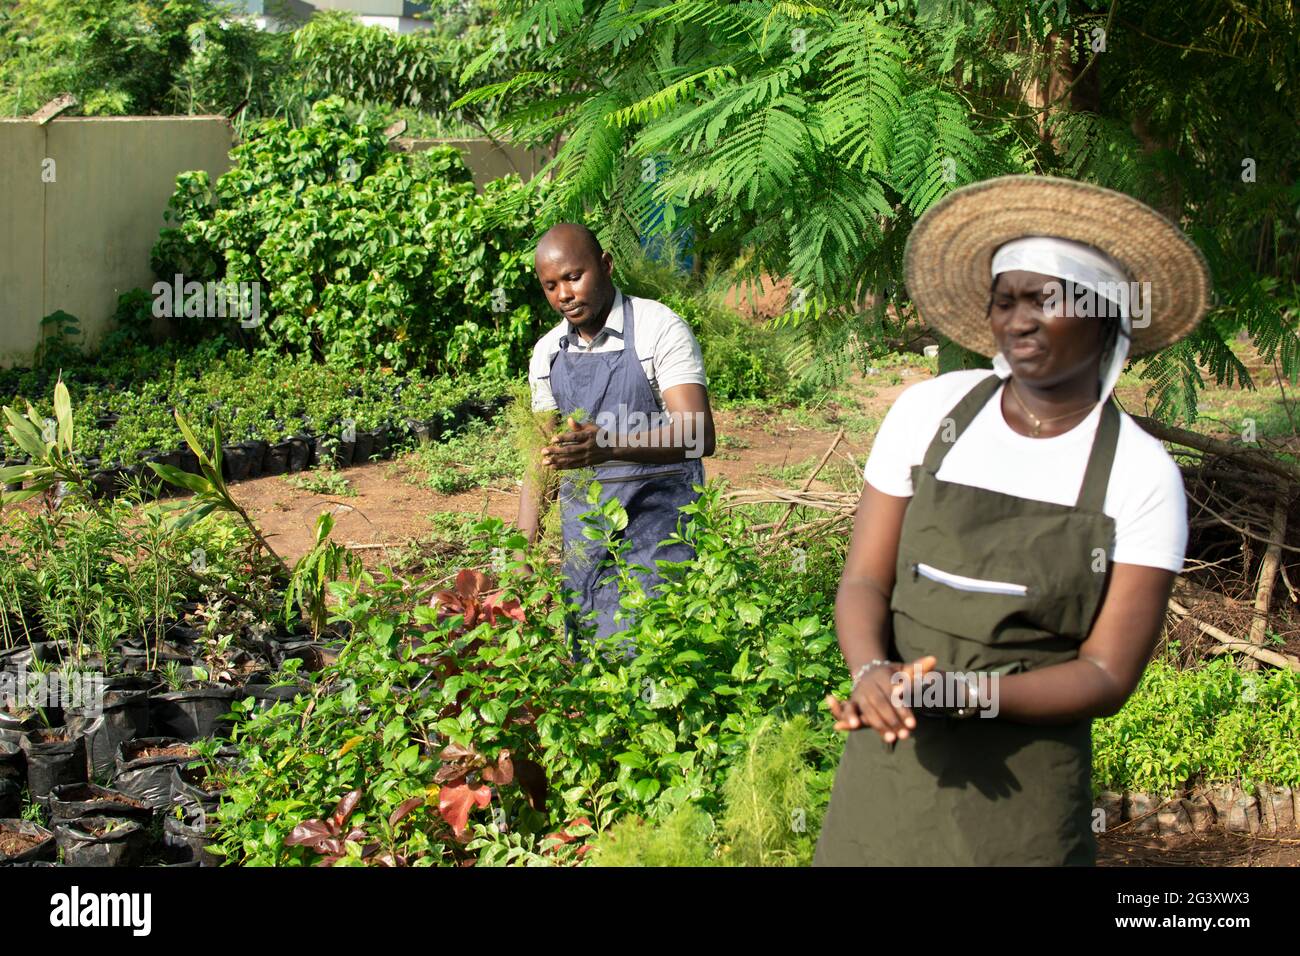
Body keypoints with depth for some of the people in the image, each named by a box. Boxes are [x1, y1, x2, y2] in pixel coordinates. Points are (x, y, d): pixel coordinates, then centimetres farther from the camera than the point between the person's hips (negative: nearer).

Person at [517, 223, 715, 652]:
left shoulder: (659, 329, -10)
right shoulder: (548, 352, 9)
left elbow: (698, 436, -21)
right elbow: (540, 456, 15)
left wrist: (609, 446, -36)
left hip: (655, 519, -5)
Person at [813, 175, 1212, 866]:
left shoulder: (1141, 475, -8)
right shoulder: (930, 411, -1)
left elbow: (1107, 675, -9)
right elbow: (864, 579, 0)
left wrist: (960, 694, -24)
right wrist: (871, 672, -21)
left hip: (1023, 790, -2)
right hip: (885, 765, 2)